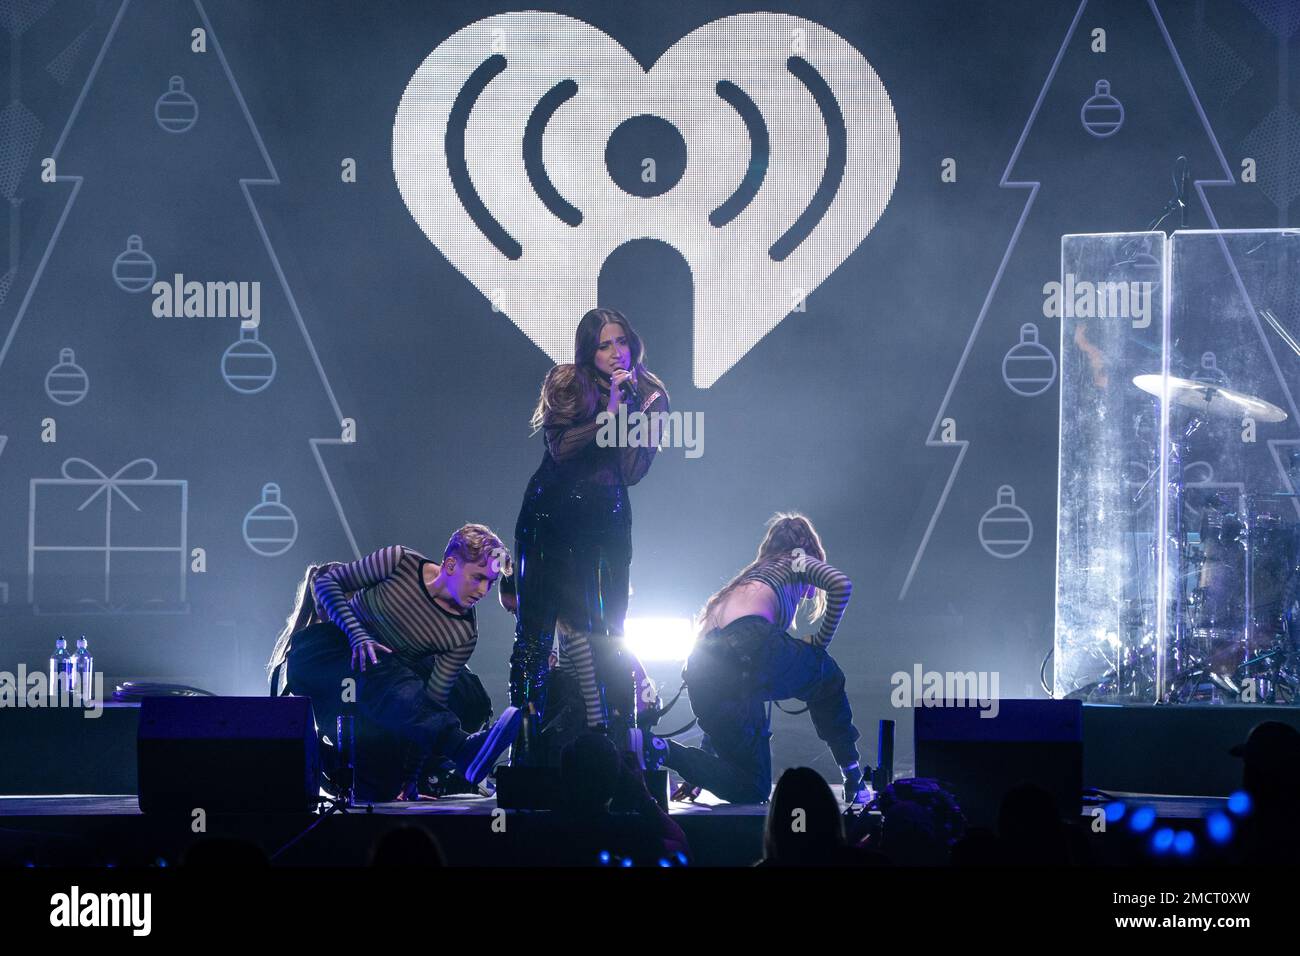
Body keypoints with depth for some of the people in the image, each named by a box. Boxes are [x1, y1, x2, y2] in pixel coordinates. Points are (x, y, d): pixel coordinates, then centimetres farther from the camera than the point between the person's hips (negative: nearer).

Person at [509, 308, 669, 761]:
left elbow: (633, 471, -5)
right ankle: (525, 742, -5)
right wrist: (609, 413, -16)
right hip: (552, 513, -2)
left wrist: (627, 409, -13)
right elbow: (561, 448, -12)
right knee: (536, 623, -6)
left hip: (606, 516, 2)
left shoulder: (649, 395, 5)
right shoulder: (565, 384, 0)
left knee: (607, 626, -4)